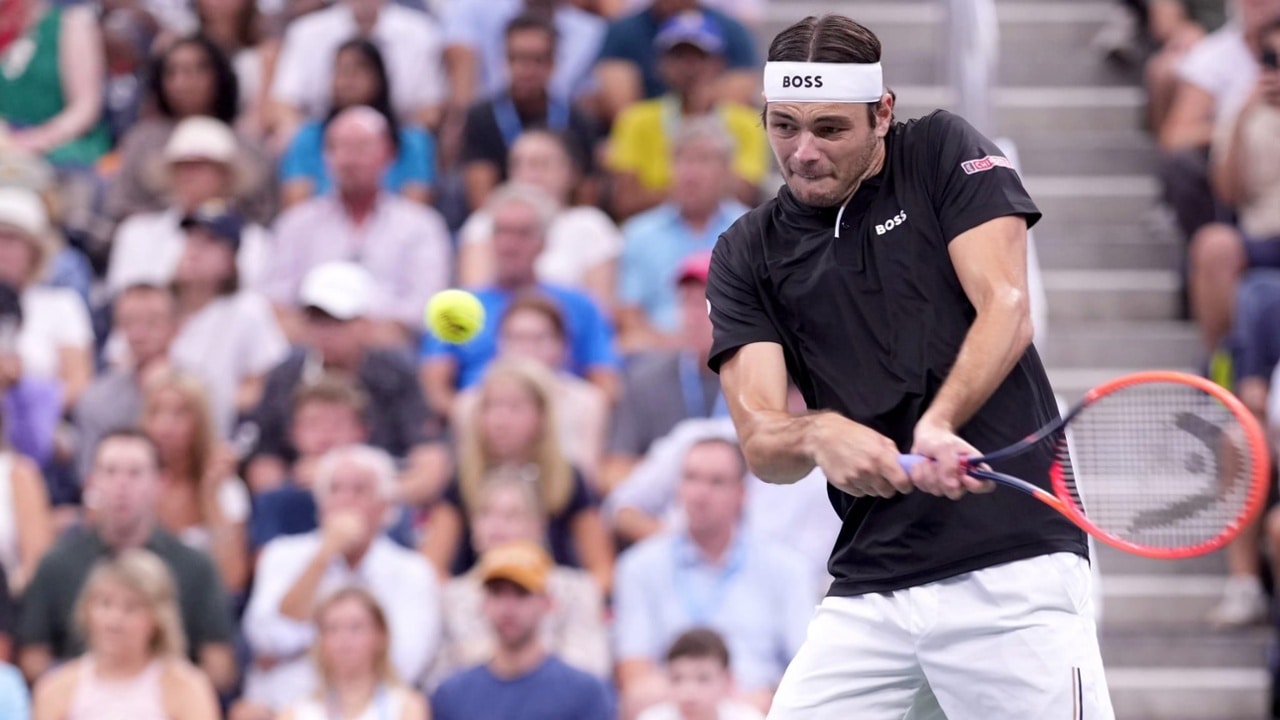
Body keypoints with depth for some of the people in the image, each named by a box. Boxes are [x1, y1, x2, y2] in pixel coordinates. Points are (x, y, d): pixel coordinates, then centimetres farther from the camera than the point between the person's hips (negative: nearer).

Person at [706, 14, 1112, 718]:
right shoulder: (748, 254, 10)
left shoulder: (945, 154, 4)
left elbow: (1006, 307, -10)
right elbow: (760, 442, 0)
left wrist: (939, 423, -28)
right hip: (866, 595, 4)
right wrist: (819, 436, -24)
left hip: (1013, 568, -3)